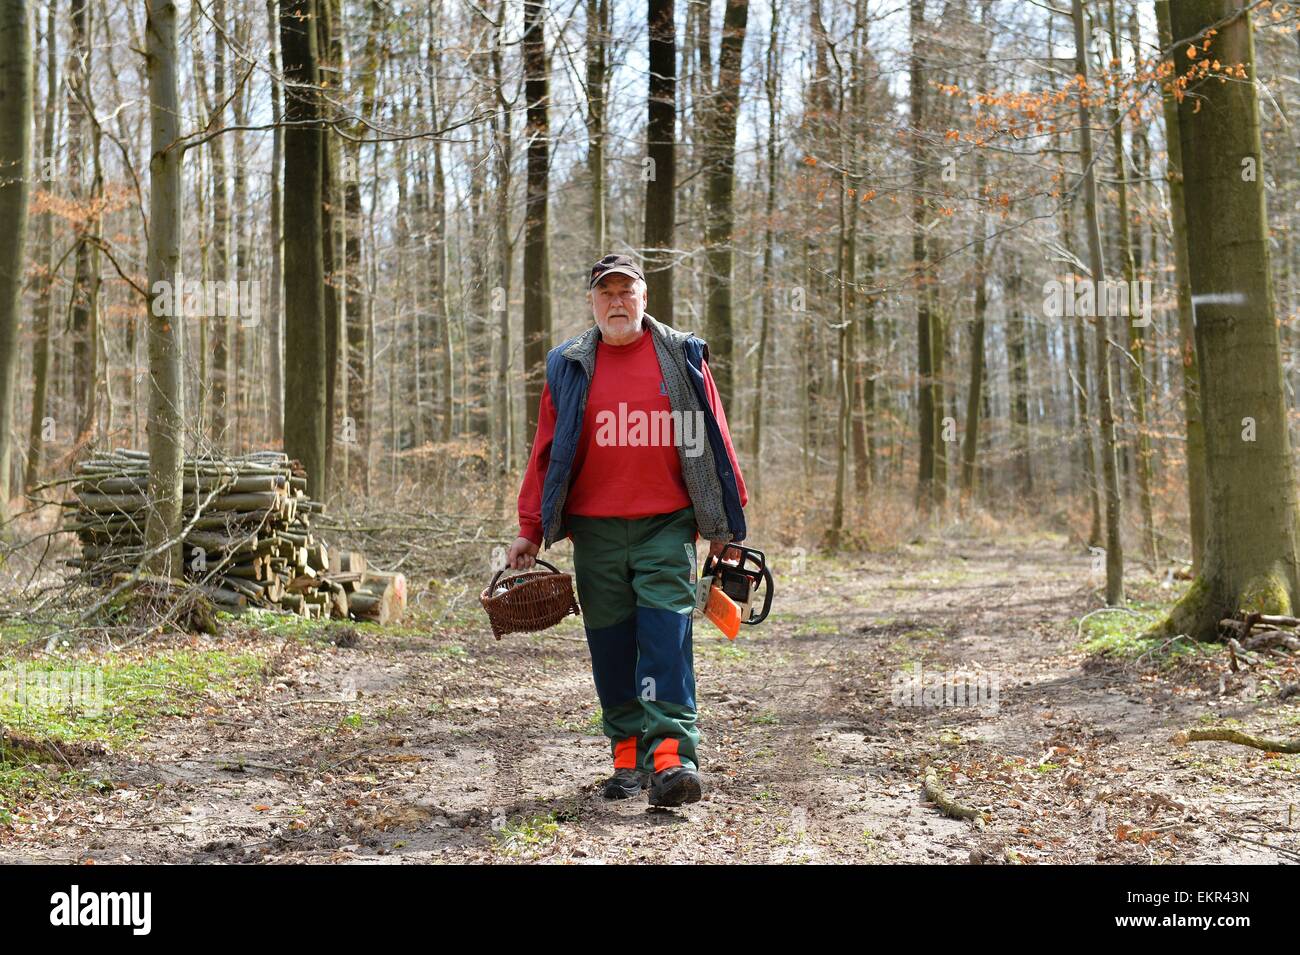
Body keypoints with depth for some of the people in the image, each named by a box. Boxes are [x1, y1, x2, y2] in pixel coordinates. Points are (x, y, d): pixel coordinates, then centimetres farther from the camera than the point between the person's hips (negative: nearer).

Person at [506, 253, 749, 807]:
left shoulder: (682, 357, 6)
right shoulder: (568, 367, 9)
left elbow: (712, 440, 7)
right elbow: (546, 452, 10)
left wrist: (724, 525, 5)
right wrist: (530, 530, 6)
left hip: (666, 526, -2)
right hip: (595, 530, 2)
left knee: (666, 632, -12)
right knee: (611, 644, 6)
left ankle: (672, 752, -14)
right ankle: (627, 756, 16)